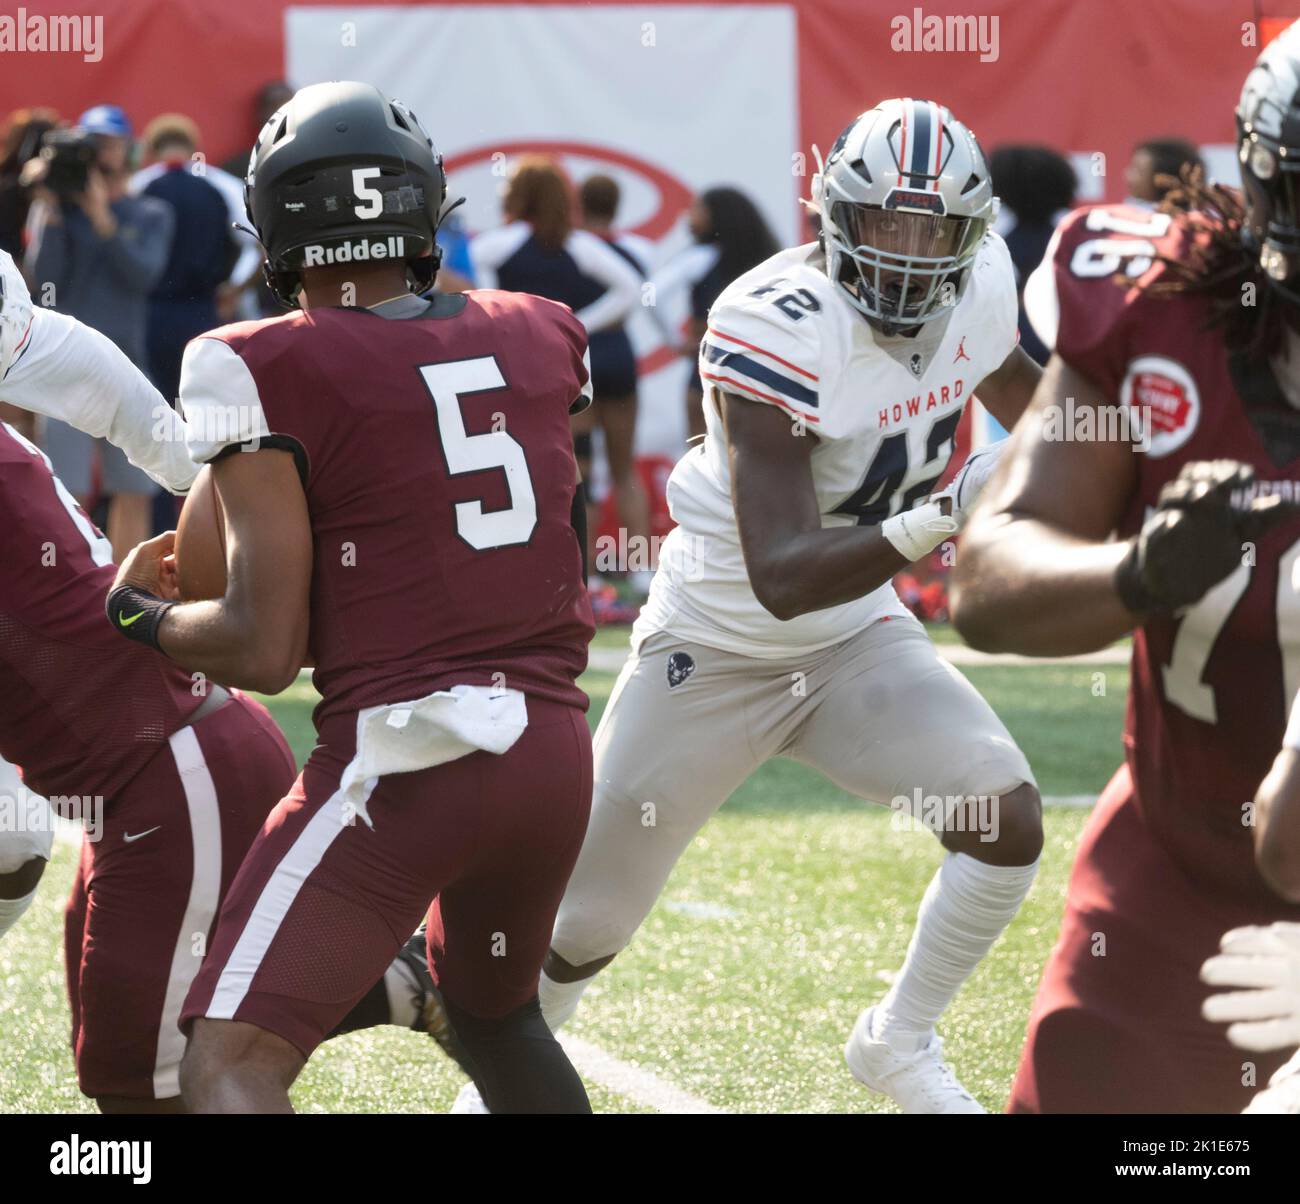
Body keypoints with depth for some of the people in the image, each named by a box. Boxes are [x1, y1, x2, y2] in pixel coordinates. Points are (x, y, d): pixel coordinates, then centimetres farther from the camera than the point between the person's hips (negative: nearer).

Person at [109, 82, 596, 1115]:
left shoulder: (269, 371, -6)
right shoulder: (540, 338, 11)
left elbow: (266, 650, -7)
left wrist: (140, 612, 12)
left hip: (405, 755, -7)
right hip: (557, 744, 7)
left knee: (230, 1068, -11)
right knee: (496, 1017, 31)